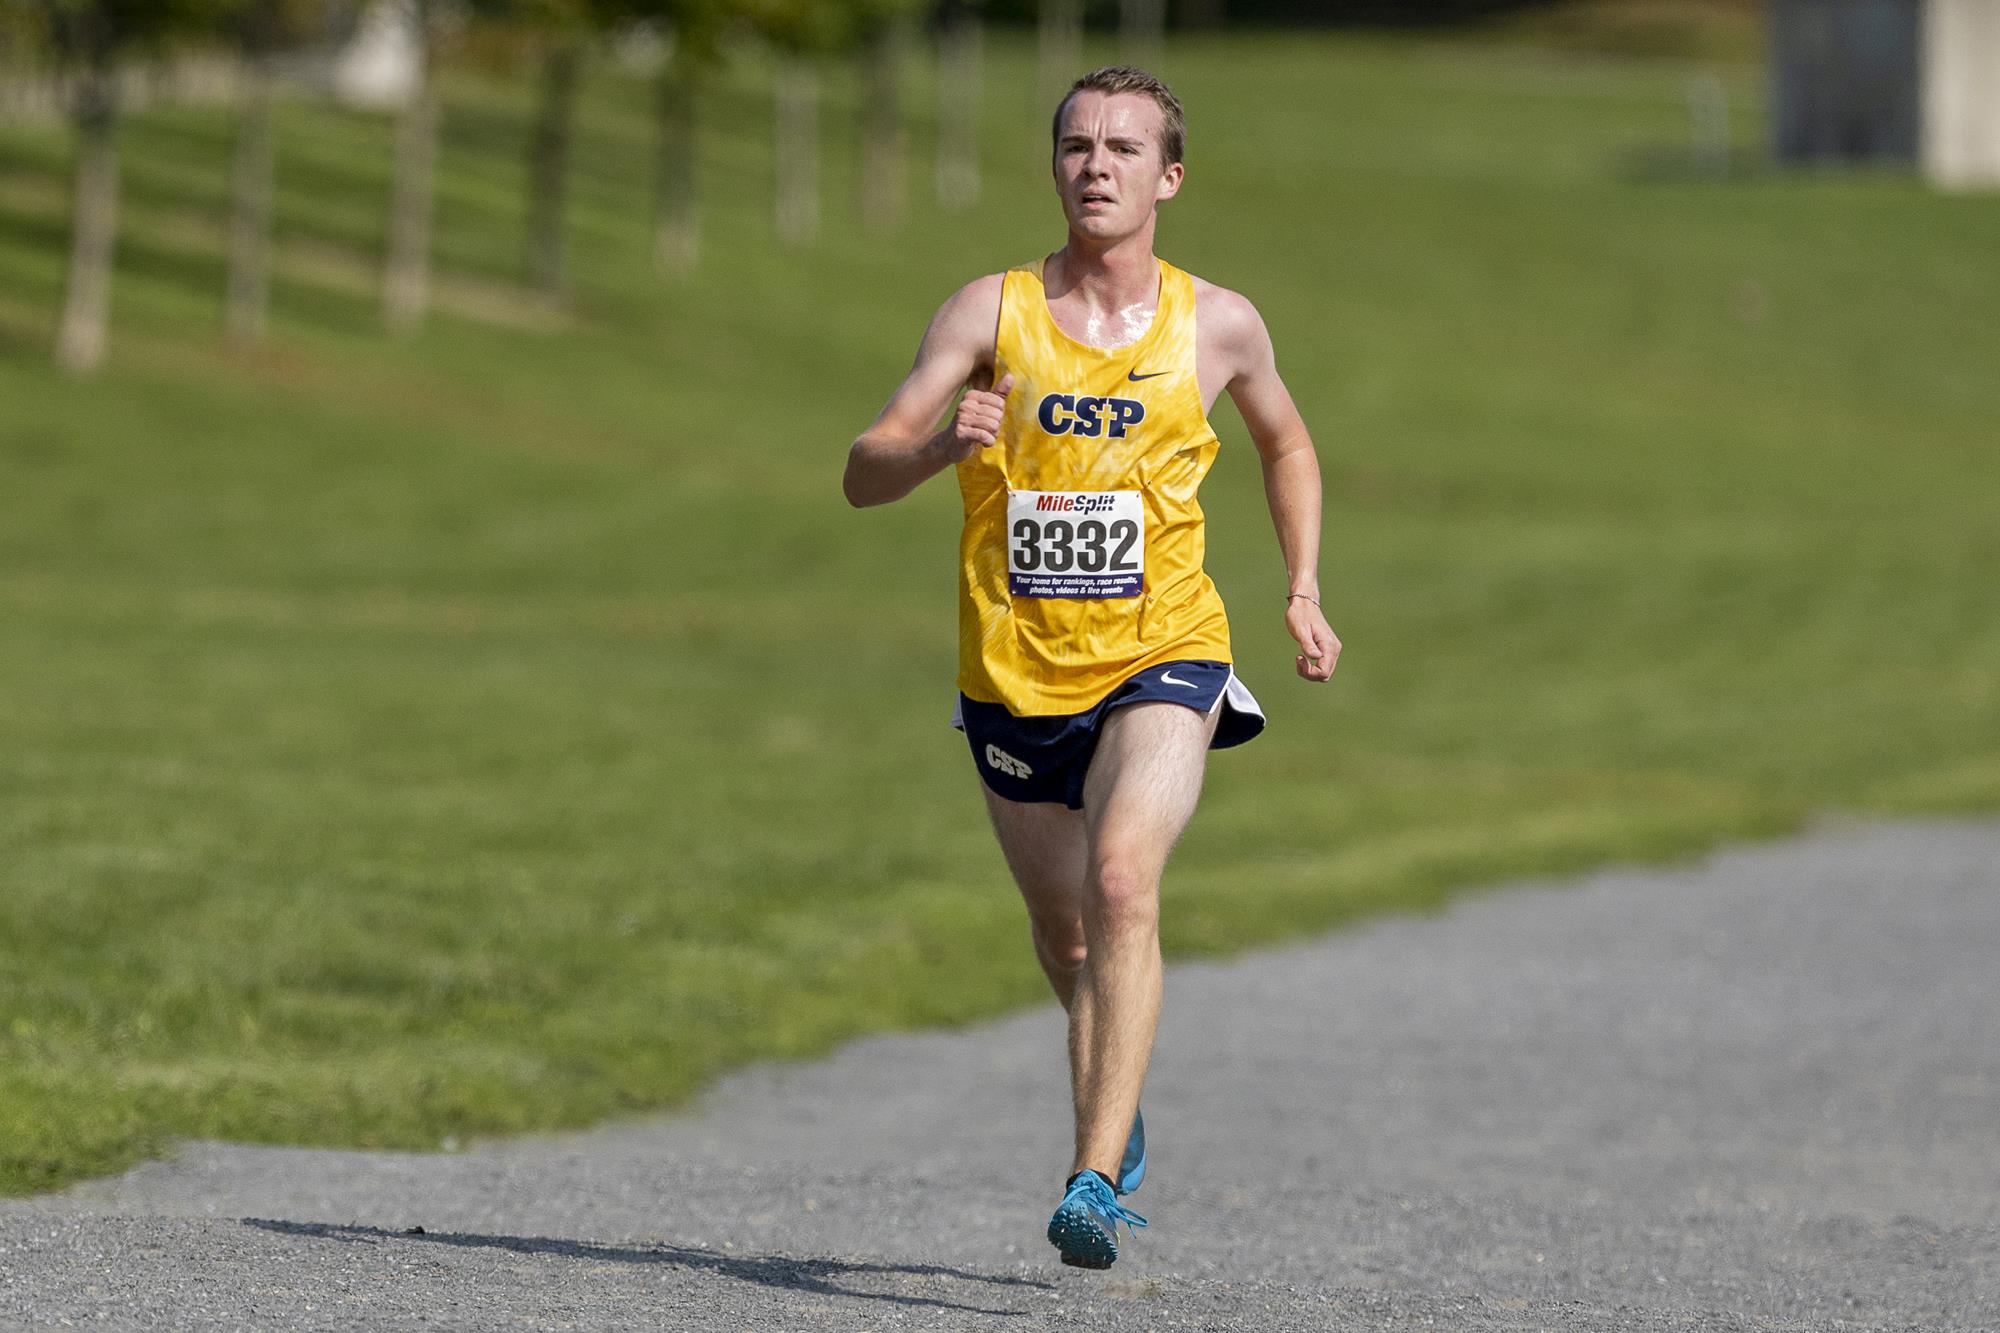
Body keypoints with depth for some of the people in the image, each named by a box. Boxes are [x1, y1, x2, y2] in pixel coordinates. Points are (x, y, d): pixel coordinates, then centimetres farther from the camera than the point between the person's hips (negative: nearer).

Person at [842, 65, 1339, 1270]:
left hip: (1162, 659, -2)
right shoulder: (992, 312, -5)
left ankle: (1097, 1178, -29)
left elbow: (1287, 445, 20)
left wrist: (1304, 592, 11)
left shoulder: (1216, 325, -1)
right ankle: (1120, 1115, 47)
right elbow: (862, 476, -11)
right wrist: (941, 446, -32)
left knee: (1122, 880, -26)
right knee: (1064, 931, 15)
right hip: (1015, 676, 2)